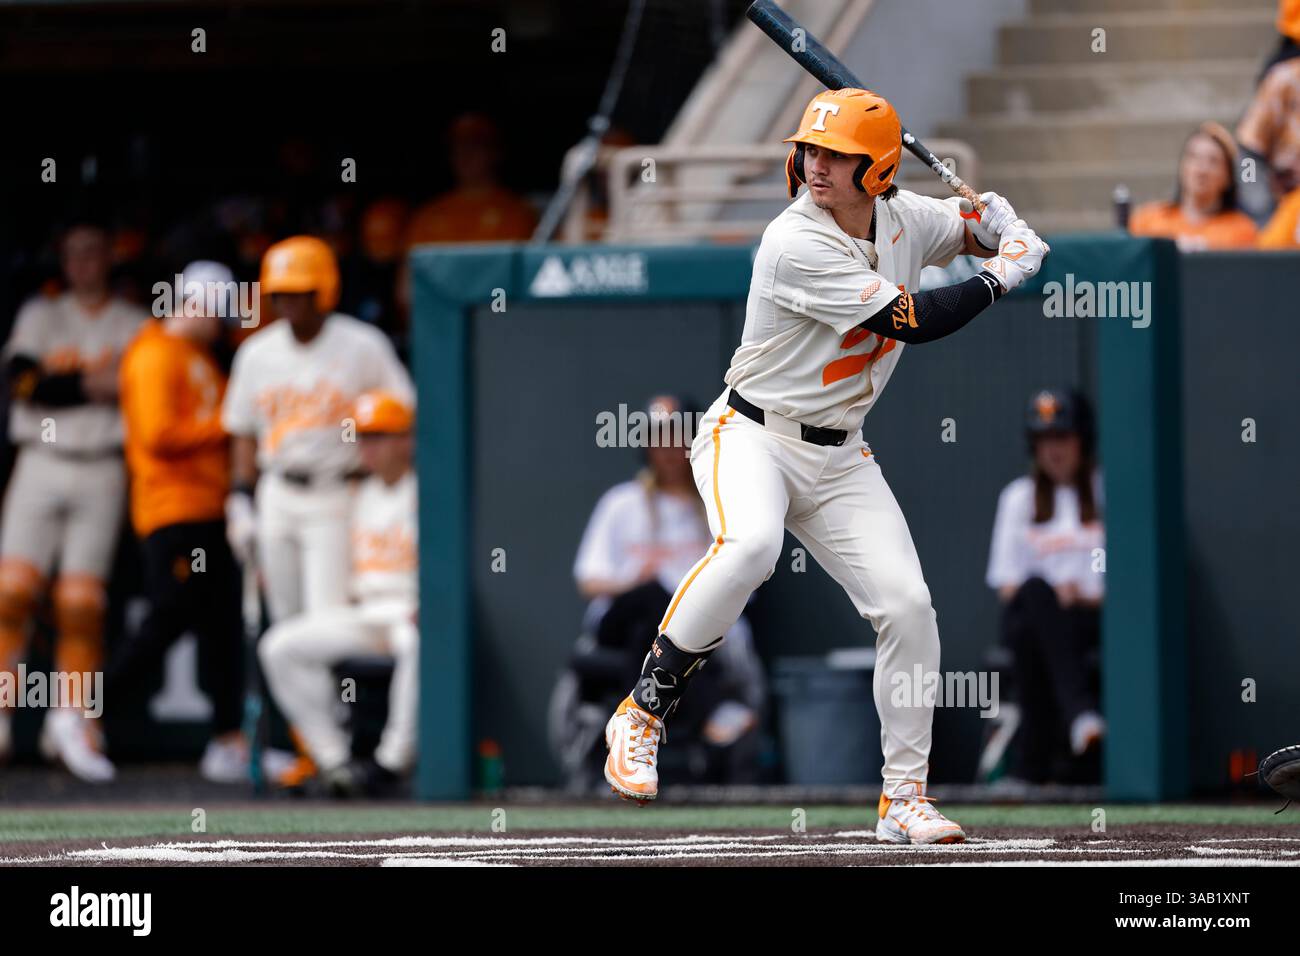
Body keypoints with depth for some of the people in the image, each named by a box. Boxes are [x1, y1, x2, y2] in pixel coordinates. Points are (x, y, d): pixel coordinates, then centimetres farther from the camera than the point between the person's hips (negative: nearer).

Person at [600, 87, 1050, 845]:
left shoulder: (904, 219, 0)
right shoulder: (796, 247, -23)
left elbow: (978, 220, 21)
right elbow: (912, 322, -23)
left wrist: (1014, 236, -2)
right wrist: (1000, 279, -12)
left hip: (839, 457, 6)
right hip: (751, 435, -6)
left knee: (908, 605, -5)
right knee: (750, 545, -37)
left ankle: (905, 799, 7)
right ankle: (644, 711, -23)